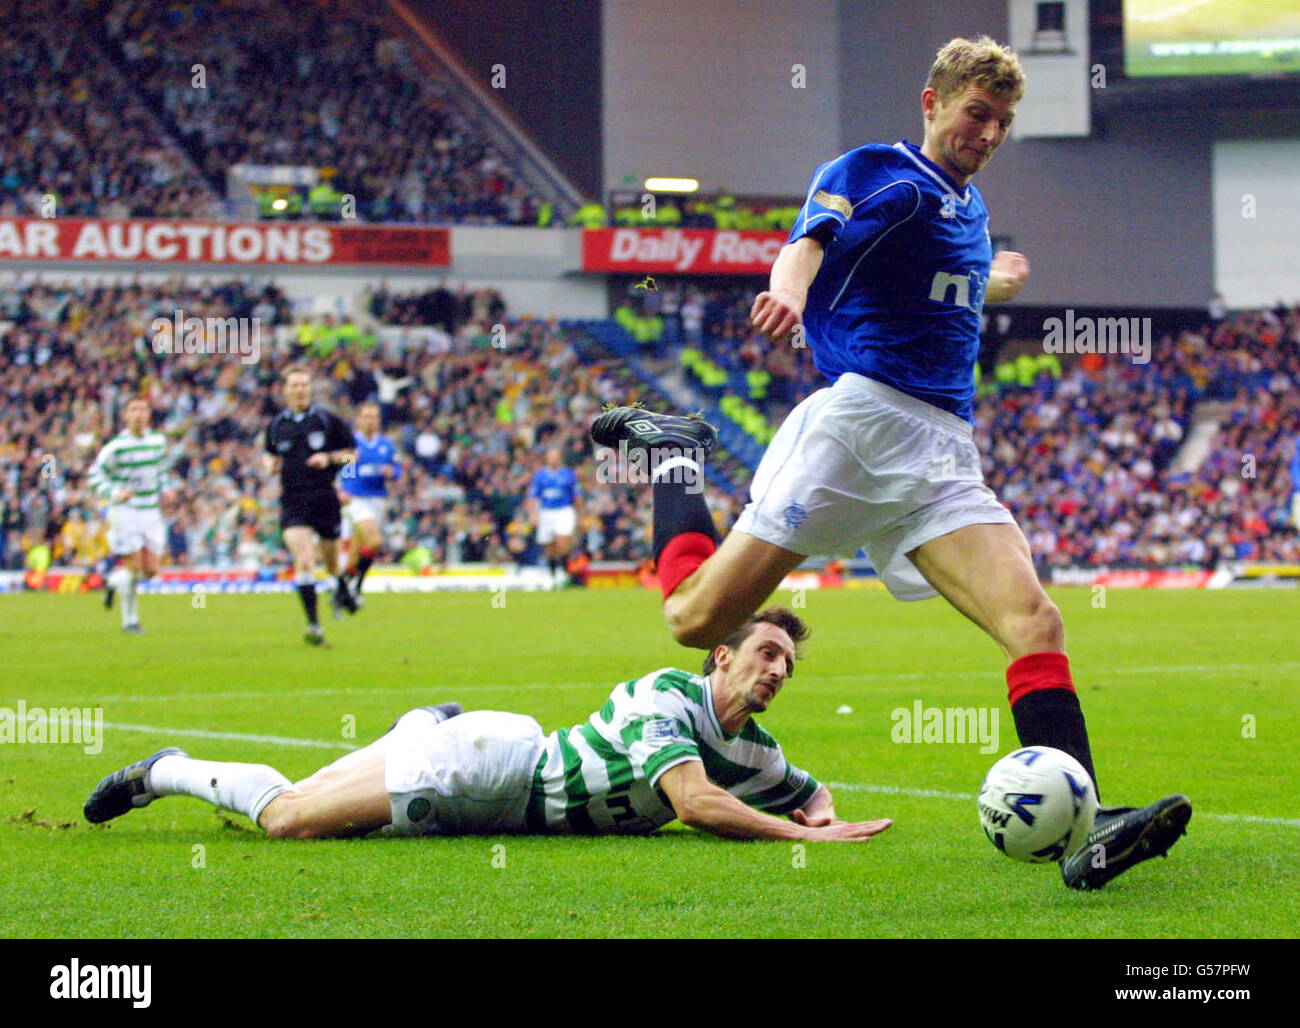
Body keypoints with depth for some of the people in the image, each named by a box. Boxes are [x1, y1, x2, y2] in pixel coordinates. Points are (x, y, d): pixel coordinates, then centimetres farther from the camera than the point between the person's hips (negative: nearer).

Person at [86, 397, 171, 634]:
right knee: (134, 569, -7)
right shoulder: (117, 446, -11)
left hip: (151, 513, 5)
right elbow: (94, 475, -5)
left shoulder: (158, 441, 5)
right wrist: (113, 494, -18)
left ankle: (113, 581, 30)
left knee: (151, 570, 0)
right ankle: (130, 620, 9)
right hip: (126, 513, -5)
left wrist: (161, 490, 13)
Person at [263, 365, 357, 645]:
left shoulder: (328, 420, -1)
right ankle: (314, 625, -21)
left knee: (331, 561, 13)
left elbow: (351, 454, 6)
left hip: (325, 499, 0)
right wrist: (269, 464, 0)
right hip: (293, 502, 0)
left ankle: (342, 589, 51)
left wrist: (330, 458, -13)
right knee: (303, 561, -18)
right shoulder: (276, 425, 7)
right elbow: (270, 454, 22)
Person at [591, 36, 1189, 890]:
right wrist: (790, 285, -44)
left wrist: (996, 285, 56)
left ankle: (1084, 830, -26)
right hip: (858, 413, -6)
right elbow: (813, 240, -22)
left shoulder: (970, 209, 24)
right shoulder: (878, 173, 0)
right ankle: (674, 457, 25)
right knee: (699, 618, -4)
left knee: (1035, 621, -16)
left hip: (945, 455, 6)